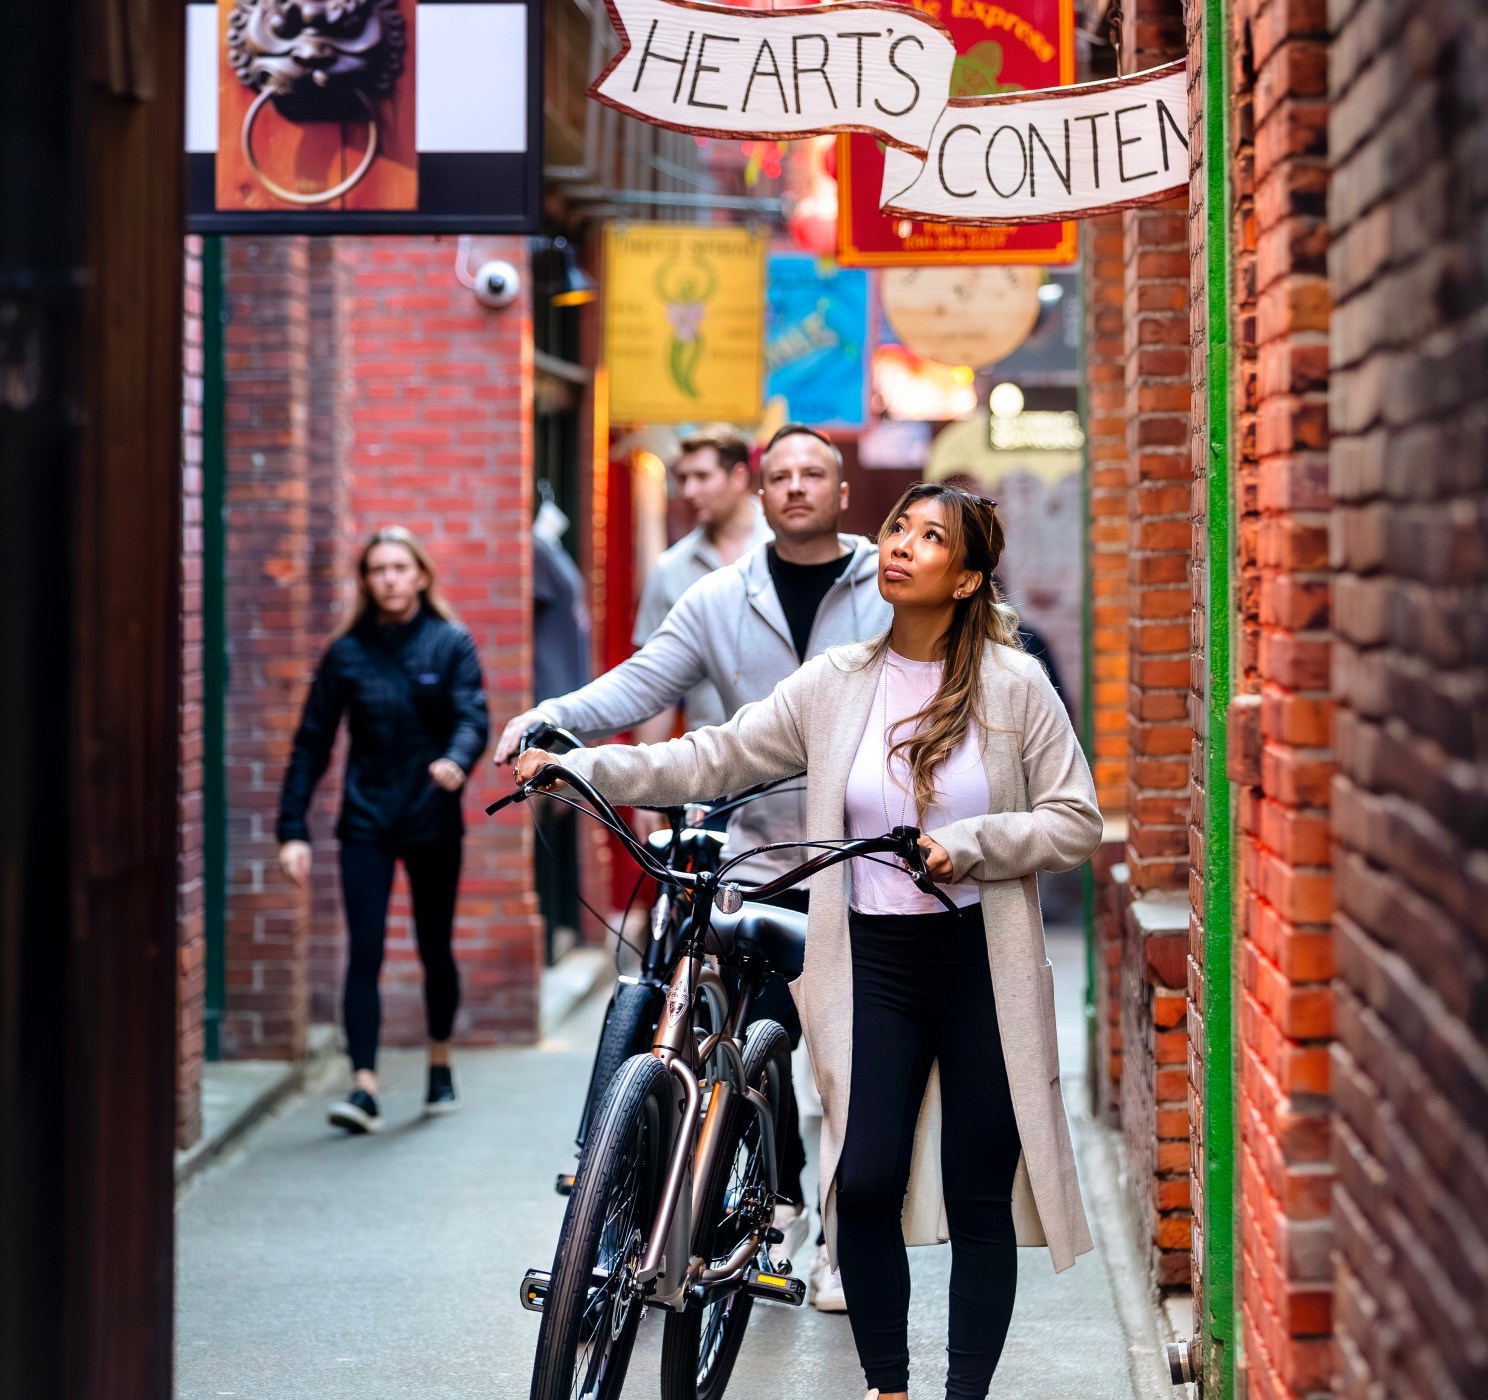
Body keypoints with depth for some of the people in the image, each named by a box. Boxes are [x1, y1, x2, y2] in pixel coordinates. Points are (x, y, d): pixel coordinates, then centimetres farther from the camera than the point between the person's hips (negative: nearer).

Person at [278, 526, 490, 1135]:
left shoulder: (451, 644, 2)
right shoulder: (346, 653, 3)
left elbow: (474, 718, -10)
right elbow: (311, 745, 3)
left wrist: (456, 760, -34)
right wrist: (293, 829, -6)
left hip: (432, 818, 0)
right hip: (366, 823, 0)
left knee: (435, 949, 10)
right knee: (364, 952, -10)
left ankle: (440, 1065, 32)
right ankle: (364, 1088, -14)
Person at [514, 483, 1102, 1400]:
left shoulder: (1015, 685, -1)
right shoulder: (837, 684, 5)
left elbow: (1076, 823, -1)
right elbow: (716, 758, 2)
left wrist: (969, 844, -16)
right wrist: (574, 768, -7)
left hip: (983, 968, -1)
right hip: (874, 961, 1)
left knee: (978, 1197, 3)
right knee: (864, 1186, -8)